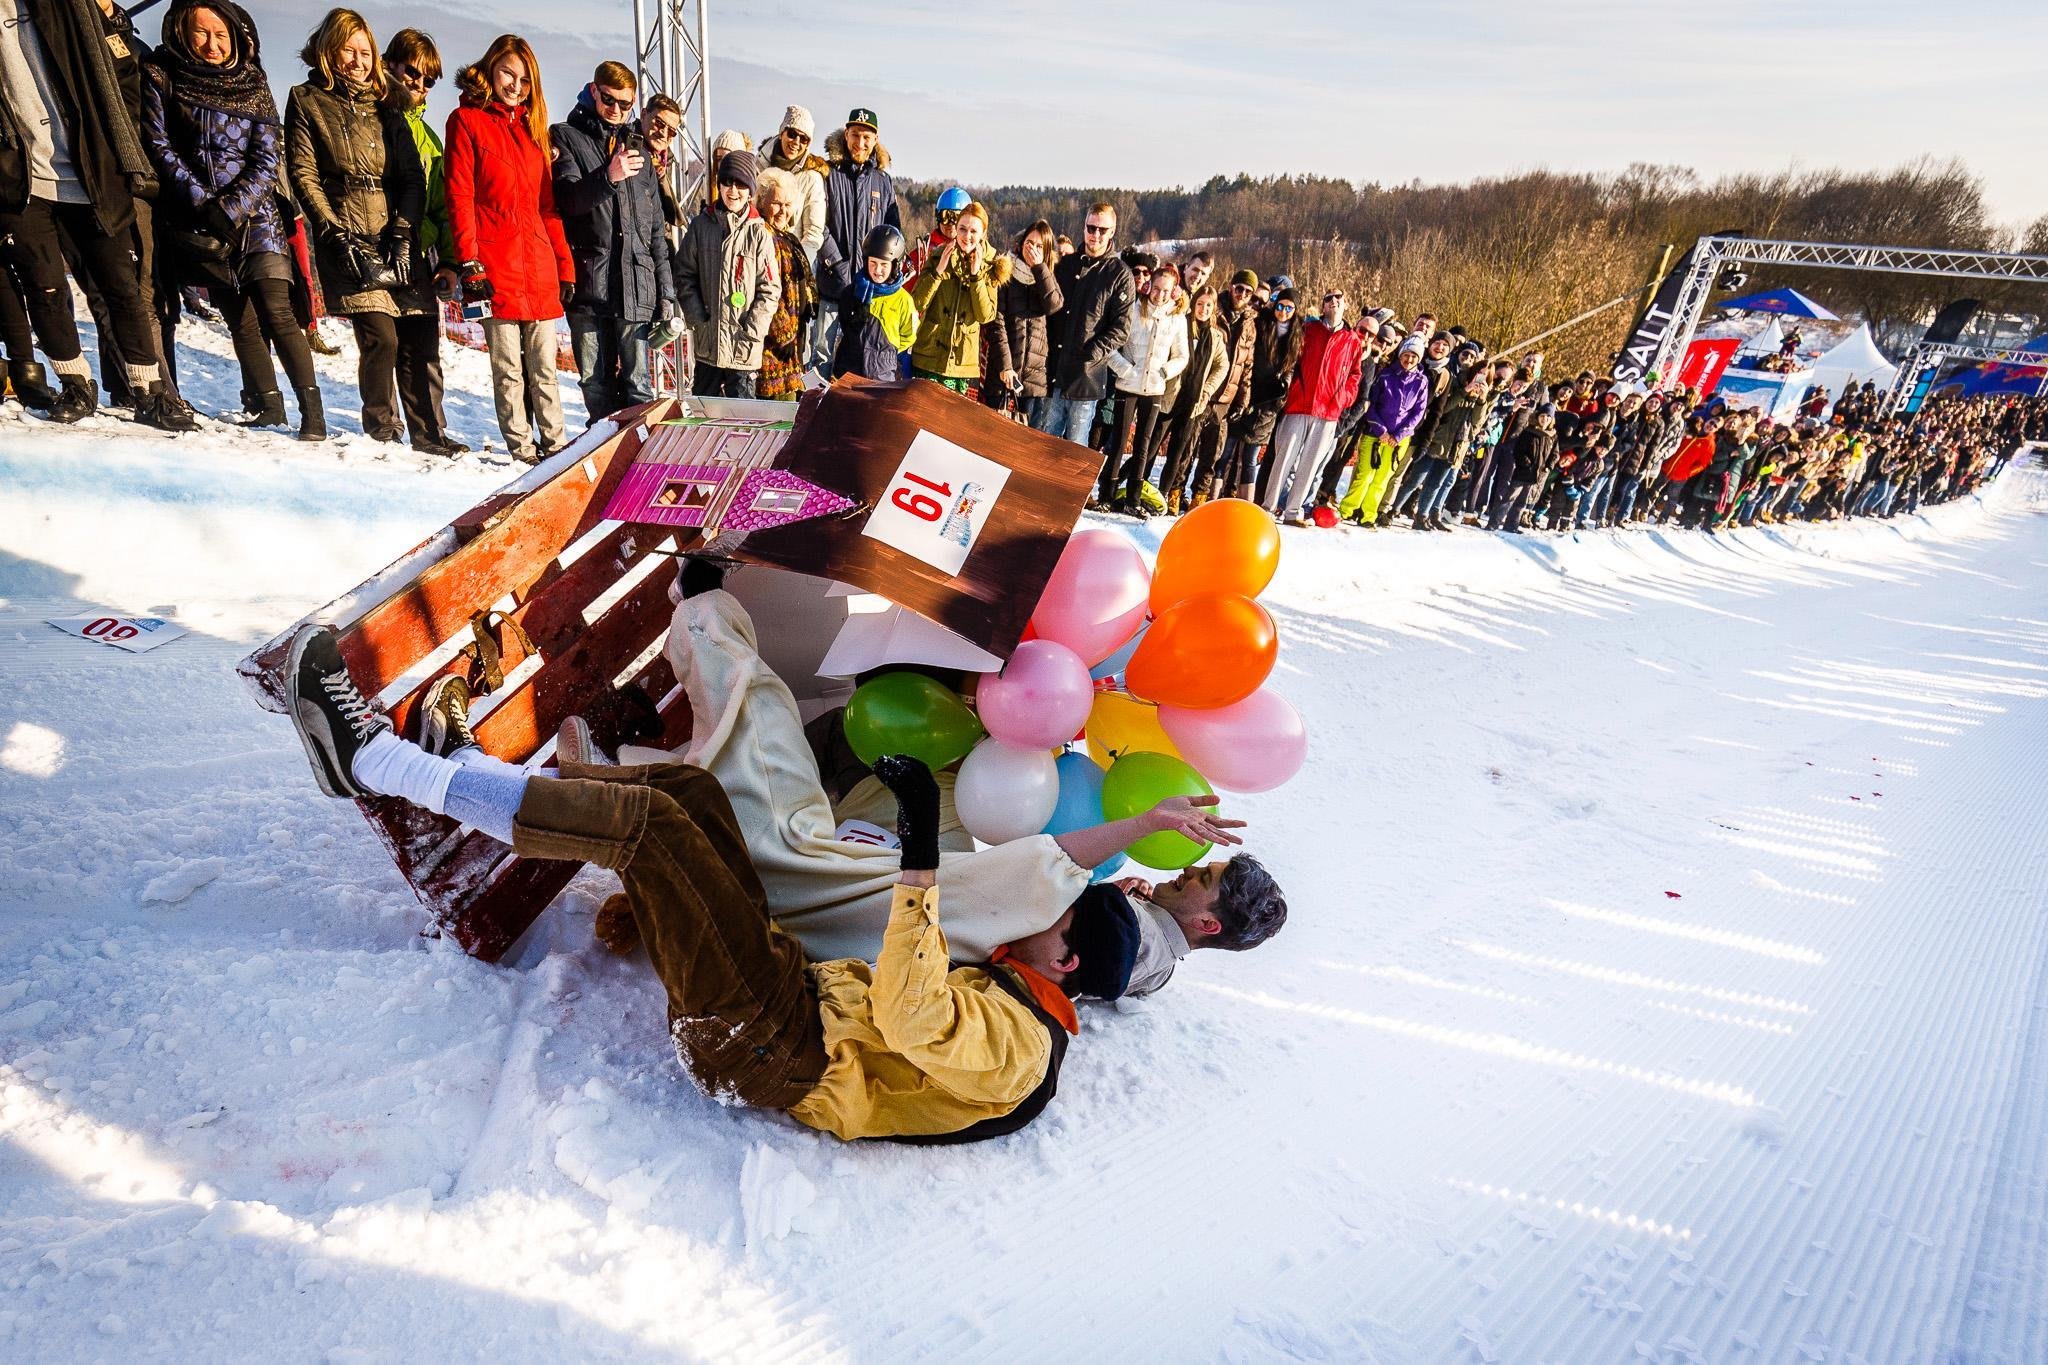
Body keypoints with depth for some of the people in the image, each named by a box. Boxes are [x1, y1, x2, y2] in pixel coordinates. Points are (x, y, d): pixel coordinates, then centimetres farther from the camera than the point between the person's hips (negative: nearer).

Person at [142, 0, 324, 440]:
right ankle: (268, 412, 6)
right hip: (196, 218, 1)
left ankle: (313, 415, -18)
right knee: (240, 320, 0)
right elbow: (158, 145, 0)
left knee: (275, 311, -16)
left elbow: (268, 160, 0)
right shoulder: (161, 76, 5)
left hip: (252, 211, -1)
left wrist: (231, 207, -12)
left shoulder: (253, 83, 6)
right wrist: (203, 202, -12)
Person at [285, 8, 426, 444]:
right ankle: (381, 436, -9)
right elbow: (303, 175, 2)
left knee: (423, 336, -3)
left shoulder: (383, 106, 19)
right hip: (346, 238, -4)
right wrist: (337, 236, -11)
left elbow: (412, 174, 9)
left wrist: (402, 233, -6)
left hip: (396, 239, 4)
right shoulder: (306, 100, 9)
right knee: (380, 336, -18)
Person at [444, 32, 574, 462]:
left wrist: (565, 267, 11)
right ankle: (523, 451, 2)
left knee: (544, 367, 5)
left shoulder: (530, 125, 20)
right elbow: (459, 197, -3)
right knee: (508, 369, -2)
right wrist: (468, 264, -12)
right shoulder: (466, 120, 4)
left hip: (539, 266, 5)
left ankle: (555, 445, 9)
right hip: (494, 264, -4)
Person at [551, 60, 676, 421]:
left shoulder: (636, 150, 20)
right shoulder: (566, 137, 10)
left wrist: (666, 292, 11)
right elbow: (568, 199, -7)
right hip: (587, 283, -2)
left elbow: (656, 229, 18)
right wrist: (608, 177, -24)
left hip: (637, 286, 2)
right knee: (595, 381, 2)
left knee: (638, 383, -1)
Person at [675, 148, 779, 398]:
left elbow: (770, 289, -3)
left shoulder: (758, 233, -2)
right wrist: (696, 318, -3)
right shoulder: (701, 225, 6)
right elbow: (684, 274, 9)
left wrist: (751, 331, -10)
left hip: (743, 348, -3)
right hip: (706, 341, 3)